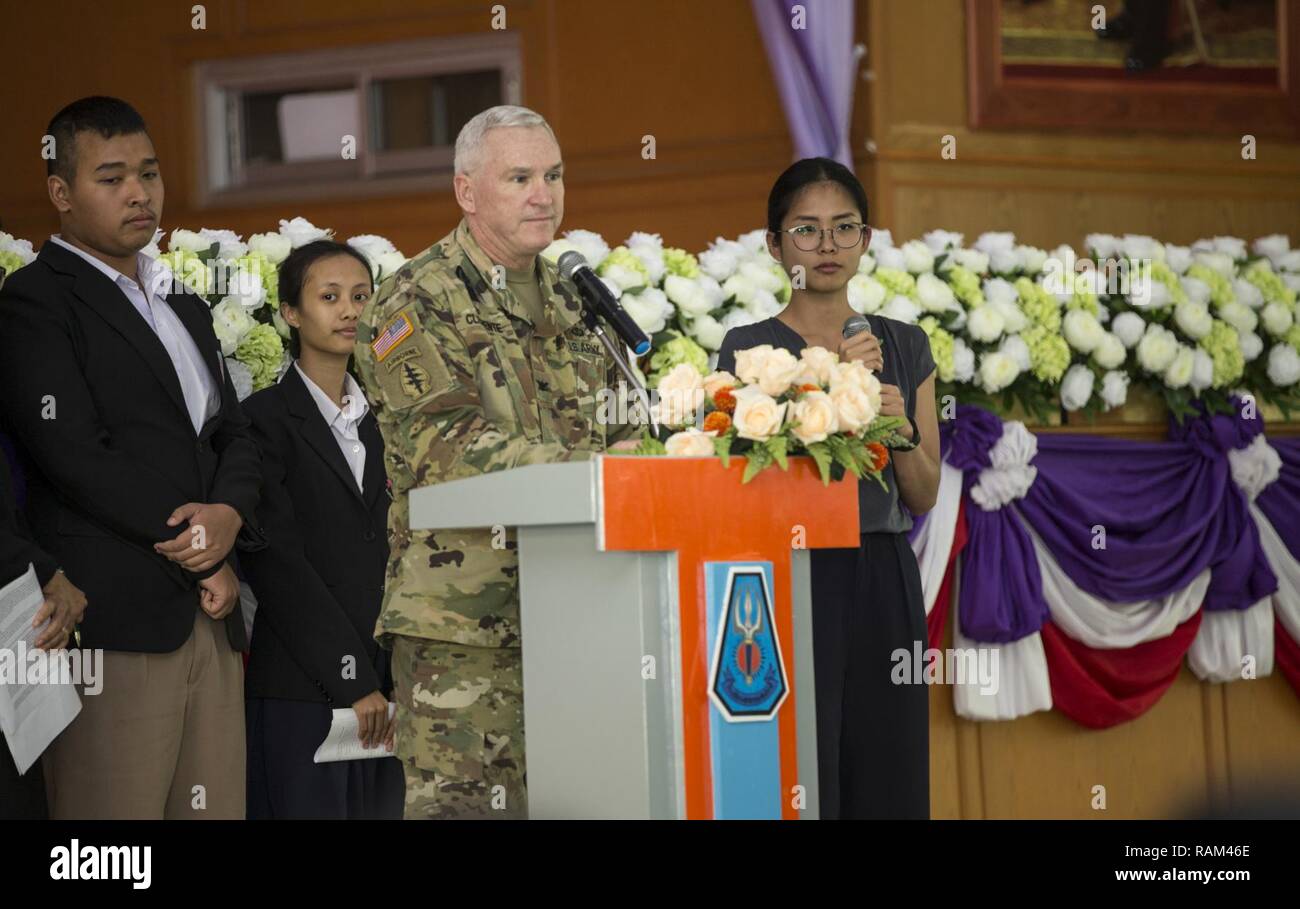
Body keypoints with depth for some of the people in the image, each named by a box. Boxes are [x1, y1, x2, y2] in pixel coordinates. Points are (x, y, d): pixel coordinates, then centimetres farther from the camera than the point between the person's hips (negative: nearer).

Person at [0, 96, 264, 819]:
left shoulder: (186, 309, 25)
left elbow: (233, 433, 19)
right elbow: (75, 456, -11)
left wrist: (229, 513, -5)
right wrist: (204, 563, -7)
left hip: (211, 620, 7)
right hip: (115, 624, -7)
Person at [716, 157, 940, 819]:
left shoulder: (905, 347, 10)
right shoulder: (749, 348, -1)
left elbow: (923, 495, 10)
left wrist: (900, 430, -10)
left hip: (885, 586, 4)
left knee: (887, 782, 4)